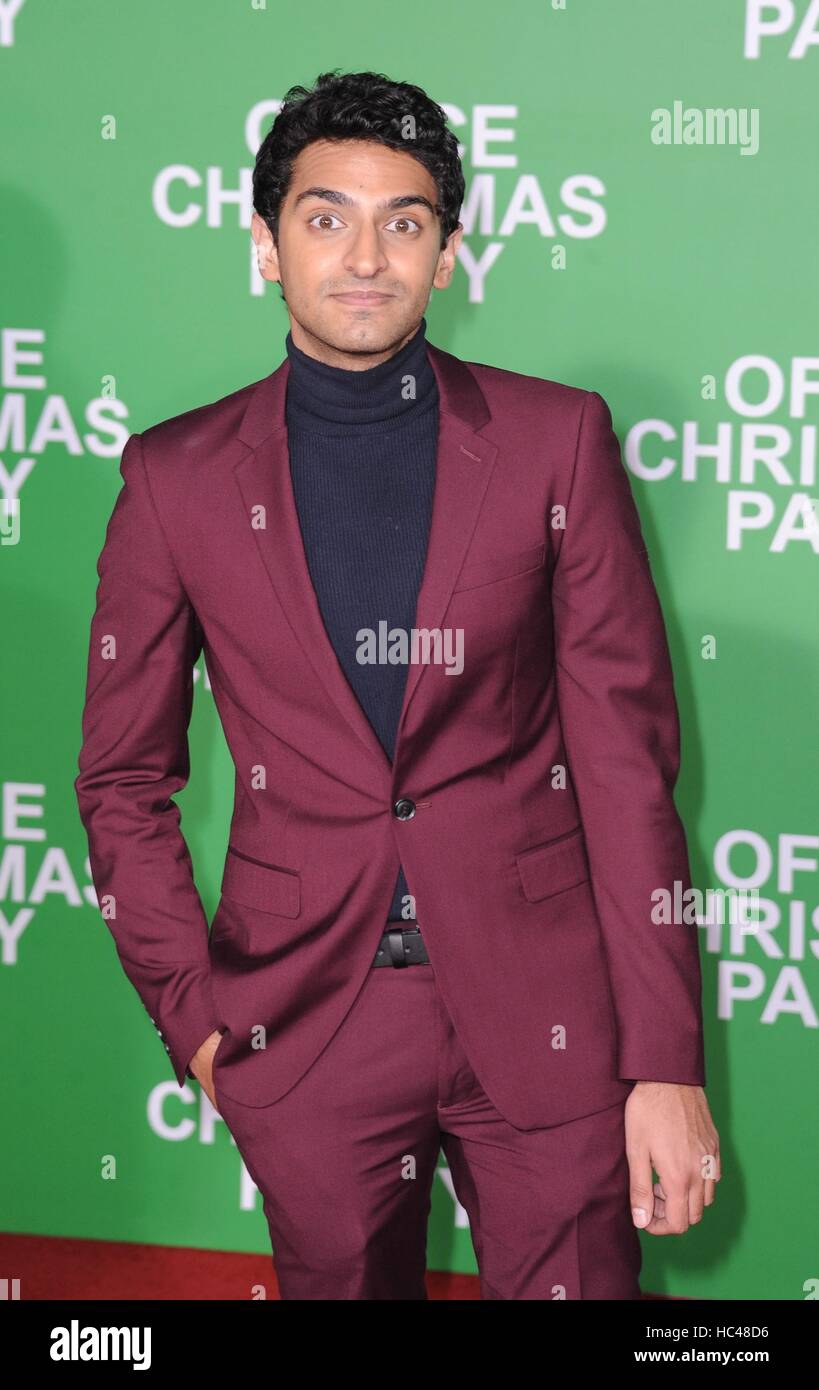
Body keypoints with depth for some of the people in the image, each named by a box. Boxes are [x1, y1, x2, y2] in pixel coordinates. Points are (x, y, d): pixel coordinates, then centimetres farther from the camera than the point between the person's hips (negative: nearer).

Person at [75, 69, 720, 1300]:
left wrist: (667, 1061, -6)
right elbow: (123, 777, 9)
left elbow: (628, 757, -2)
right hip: (306, 1022, 1)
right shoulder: (176, 477, 2)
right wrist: (193, 1014, 1)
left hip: (543, 1012, 0)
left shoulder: (556, 440, 0)